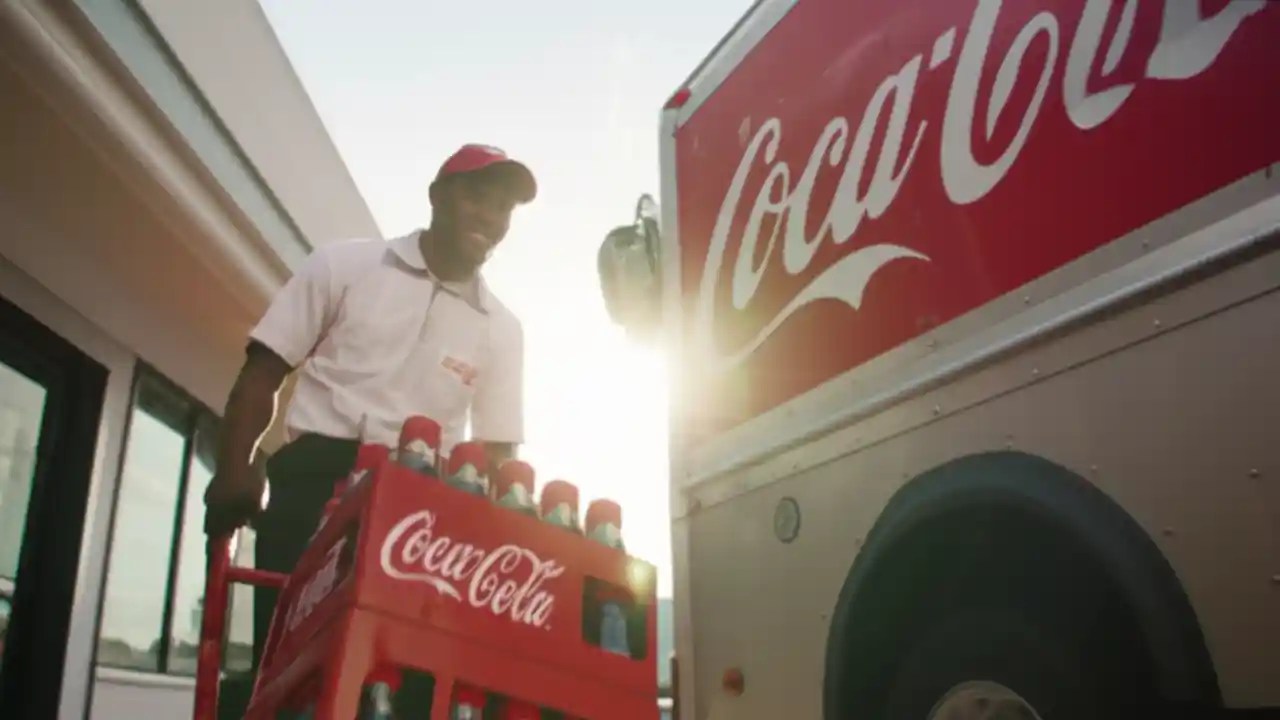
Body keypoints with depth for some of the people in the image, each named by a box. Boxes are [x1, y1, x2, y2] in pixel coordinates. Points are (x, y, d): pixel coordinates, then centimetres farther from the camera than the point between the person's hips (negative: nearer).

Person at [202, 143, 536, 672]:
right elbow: (263, 372, 5)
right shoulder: (345, 264, 6)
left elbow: (496, 454, 10)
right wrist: (234, 469, -10)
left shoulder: (501, 329, 10)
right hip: (314, 479, -2)